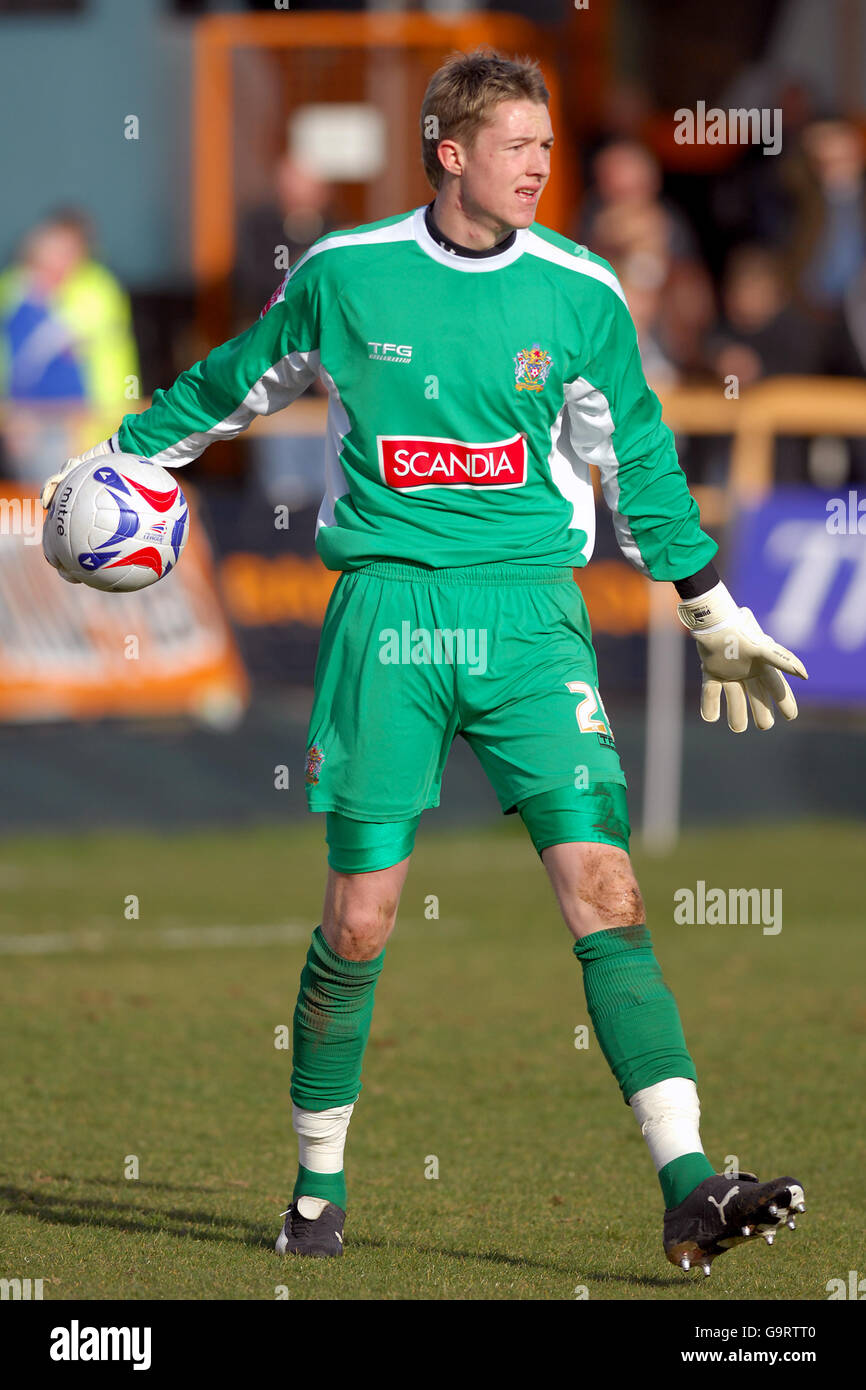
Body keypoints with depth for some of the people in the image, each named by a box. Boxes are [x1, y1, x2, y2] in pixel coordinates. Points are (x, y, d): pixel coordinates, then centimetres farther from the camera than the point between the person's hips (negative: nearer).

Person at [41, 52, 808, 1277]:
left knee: (603, 888, -13)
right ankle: (318, 1186, 19)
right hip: (387, 610, 0)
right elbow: (238, 383, 20)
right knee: (359, 920, -1)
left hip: (531, 617, 1)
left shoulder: (579, 292, 4)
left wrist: (714, 616, 17)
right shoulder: (346, 276, 2)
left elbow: (639, 462, 14)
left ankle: (689, 1188, -19)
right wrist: (127, 455, 26)